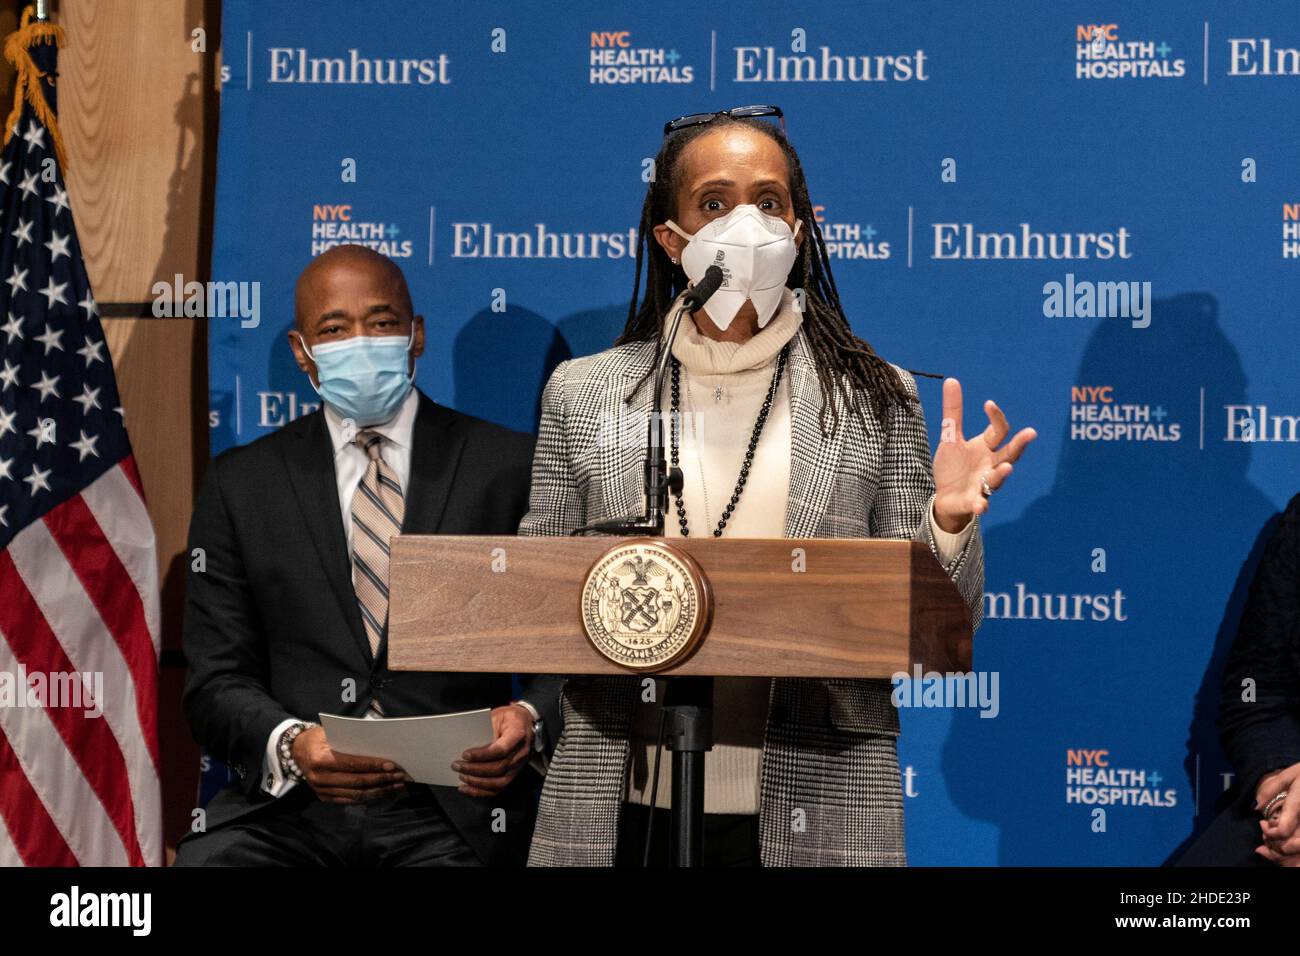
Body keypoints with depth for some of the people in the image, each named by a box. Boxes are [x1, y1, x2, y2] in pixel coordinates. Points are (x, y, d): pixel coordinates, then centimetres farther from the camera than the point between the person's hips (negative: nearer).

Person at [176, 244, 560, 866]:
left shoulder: (511, 467, 8)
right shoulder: (241, 484, 12)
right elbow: (216, 681, 8)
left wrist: (531, 720, -15)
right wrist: (290, 745, -14)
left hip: (452, 815, -1)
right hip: (289, 807, 1)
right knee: (202, 860, -27)